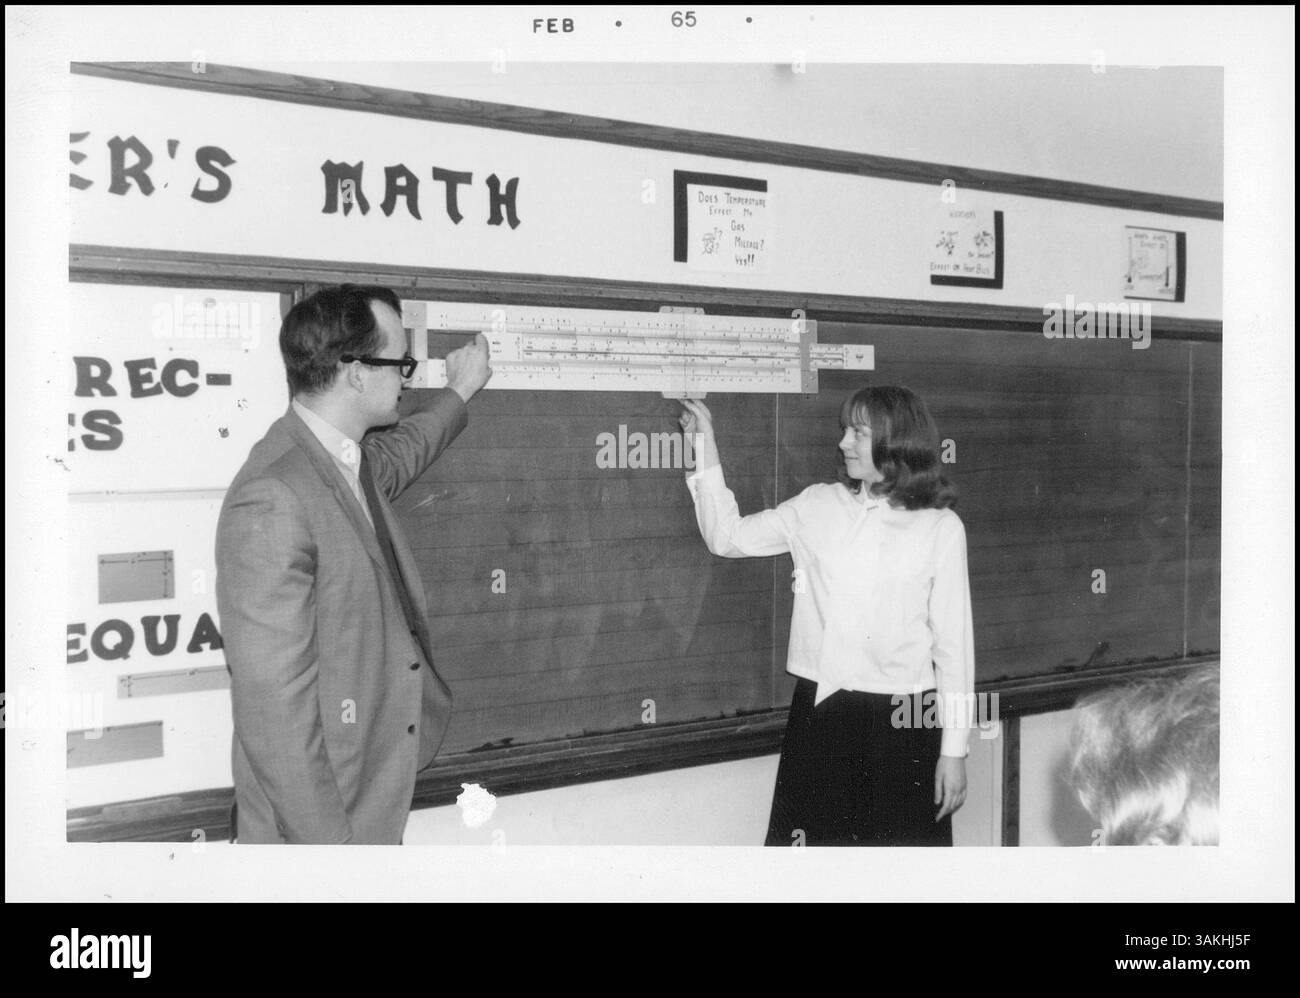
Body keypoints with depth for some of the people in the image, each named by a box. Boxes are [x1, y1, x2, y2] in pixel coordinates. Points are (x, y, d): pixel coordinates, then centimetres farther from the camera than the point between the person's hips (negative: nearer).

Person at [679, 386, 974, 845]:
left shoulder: (940, 527, -2)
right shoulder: (818, 506, 6)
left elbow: (954, 641, 0)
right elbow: (727, 537, 11)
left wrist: (954, 750, -1)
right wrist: (705, 446, 4)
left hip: (902, 720, -2)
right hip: (820, 710, 2)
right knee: (807, 840, 6)